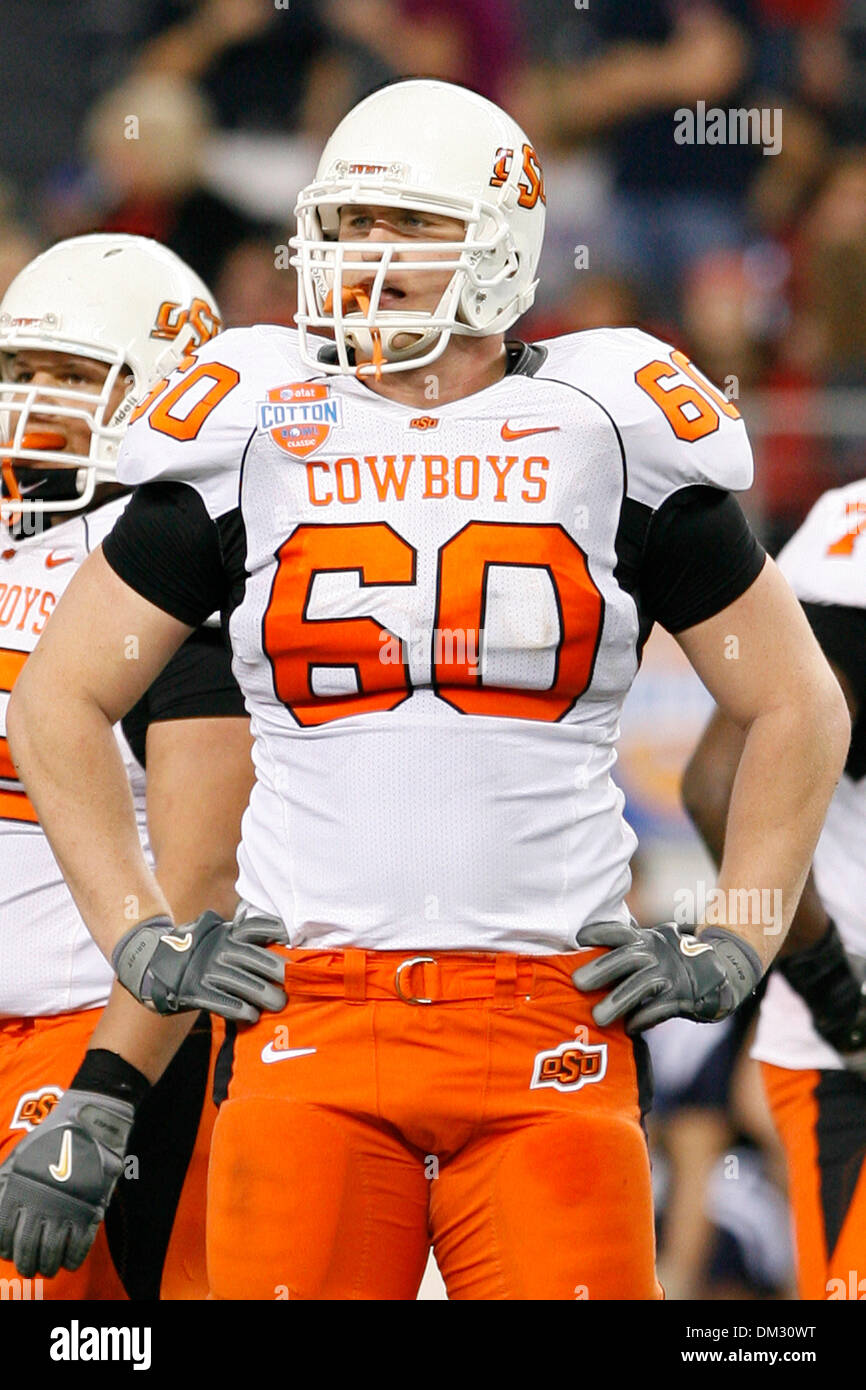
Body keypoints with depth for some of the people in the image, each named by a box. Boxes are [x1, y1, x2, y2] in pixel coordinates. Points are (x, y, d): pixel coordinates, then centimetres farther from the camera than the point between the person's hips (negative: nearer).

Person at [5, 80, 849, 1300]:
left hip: (554, 1011, -1)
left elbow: (797, 708, 16)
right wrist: (137, 935, 7)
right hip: (311, 1016, 1)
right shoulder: (255, 432, 8)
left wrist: (735, 945, 6)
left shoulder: (607, 431, 7)